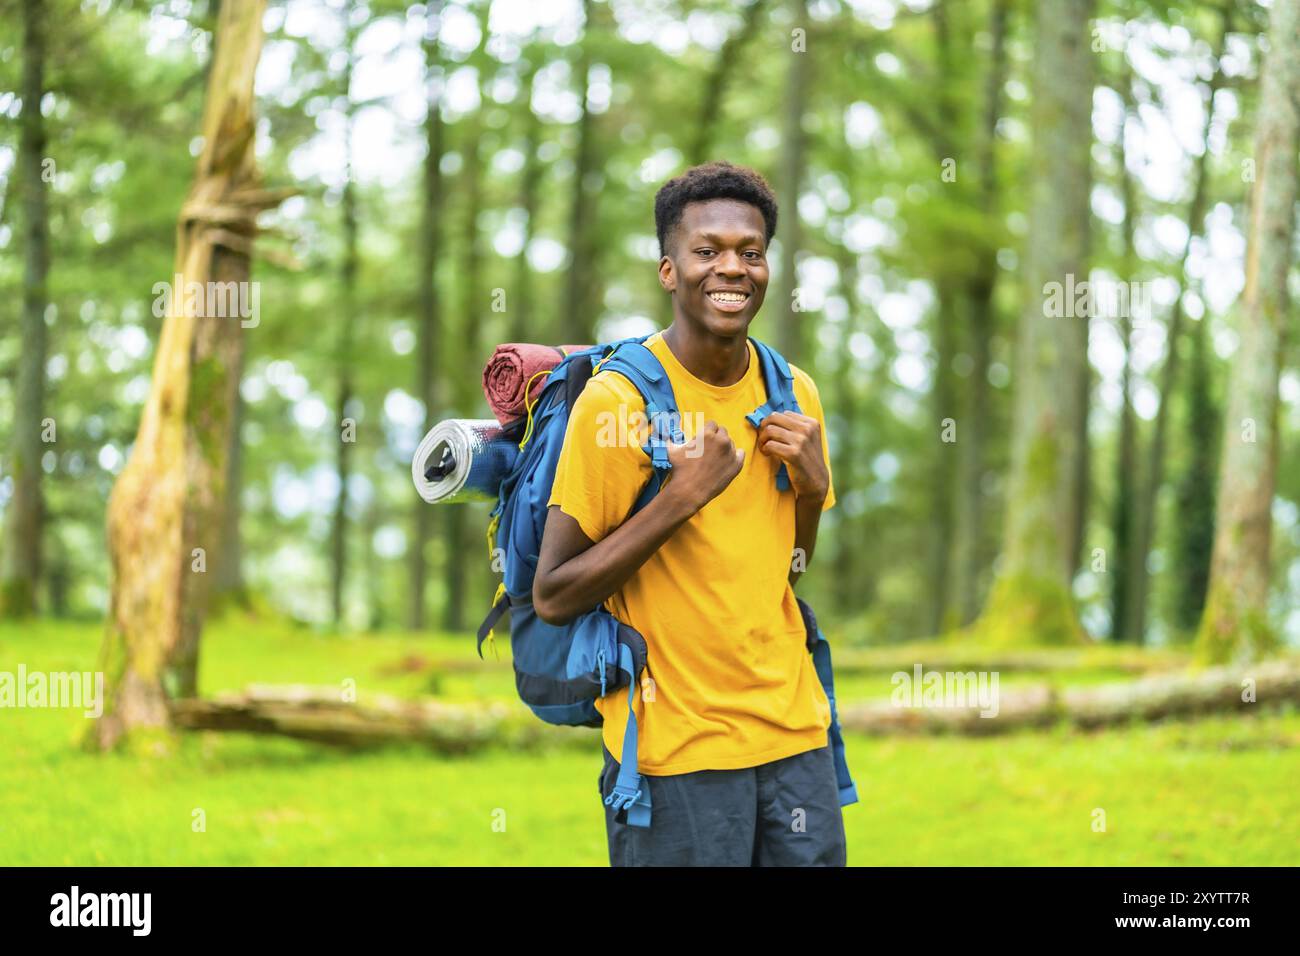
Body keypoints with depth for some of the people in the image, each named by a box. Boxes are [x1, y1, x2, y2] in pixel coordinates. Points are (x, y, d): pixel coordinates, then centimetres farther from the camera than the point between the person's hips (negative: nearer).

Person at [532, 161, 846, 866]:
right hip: (673, 752, -5)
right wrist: (683, 495, -20)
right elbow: (552, 597, -14)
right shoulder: (617, 401, -12)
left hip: (792, 732, 5)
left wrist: (812, 488, -2)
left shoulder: (794, 394, 6)